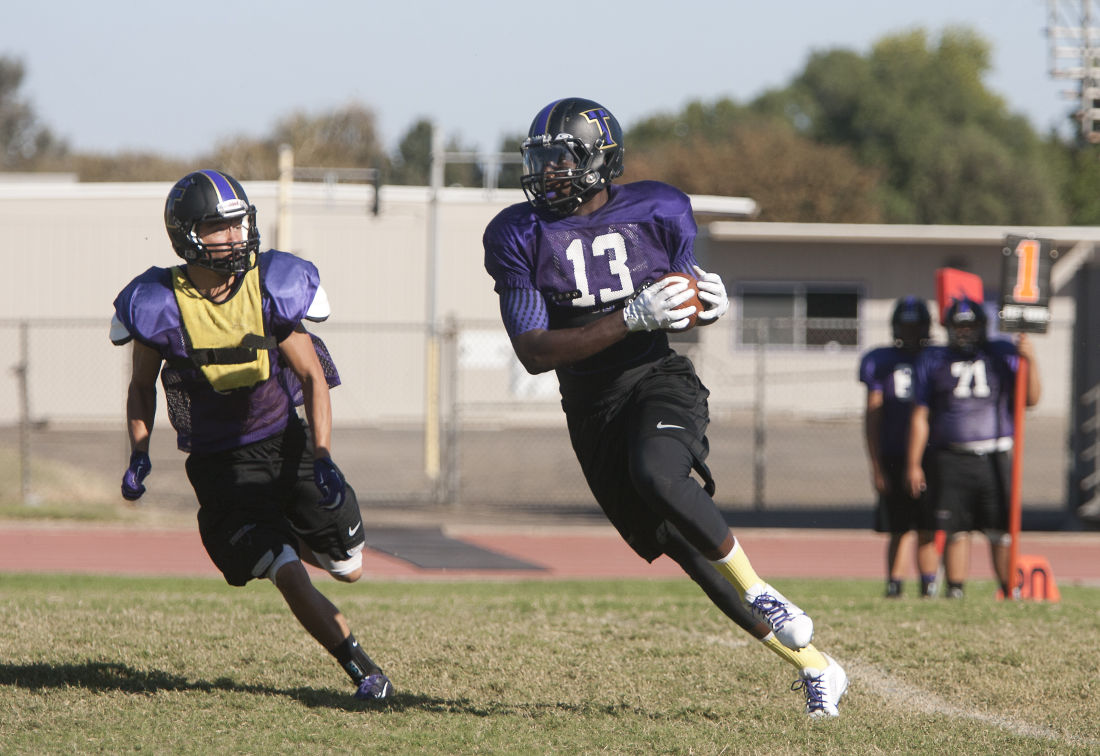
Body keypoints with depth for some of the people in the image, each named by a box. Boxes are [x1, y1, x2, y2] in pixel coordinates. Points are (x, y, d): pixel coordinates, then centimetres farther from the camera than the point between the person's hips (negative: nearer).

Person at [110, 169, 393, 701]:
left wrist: (323, 459, -13)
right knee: (287, 575, -17)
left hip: (285, 442, 3)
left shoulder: (272, 287, -11)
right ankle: (361, 668, -1)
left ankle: (284, 528, 41)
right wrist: (139, 455, -7)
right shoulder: (160, 305, -14)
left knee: (347, 569, 8)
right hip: (222, 466, -3)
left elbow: (312, 377, -4)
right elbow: (142, 385, 5)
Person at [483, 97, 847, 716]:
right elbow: (534, 352, -12)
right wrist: (633, 318, -22)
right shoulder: (521, 236, -3)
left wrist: (711, 305, -10)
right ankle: (814, 665, 15)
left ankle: (761, 592, -15)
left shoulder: (656, 213, 0)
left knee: (656, 476, -36)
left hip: (659, 379, -2)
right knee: (688, 548, 2)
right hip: (592, 407, 2)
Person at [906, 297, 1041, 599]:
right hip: (950, 460, 0)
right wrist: (913, 463, 4)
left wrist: (1030, 360, -8)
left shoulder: (1002, 355, 10)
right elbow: (920, 416, 9)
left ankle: (1011, 592, 6)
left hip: (994, 459, 0)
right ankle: (954, 593, 7)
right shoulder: (933, 361, 9)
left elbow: (1030, 399, 6)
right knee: (955, 531, 1)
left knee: (1002, 533, -1)